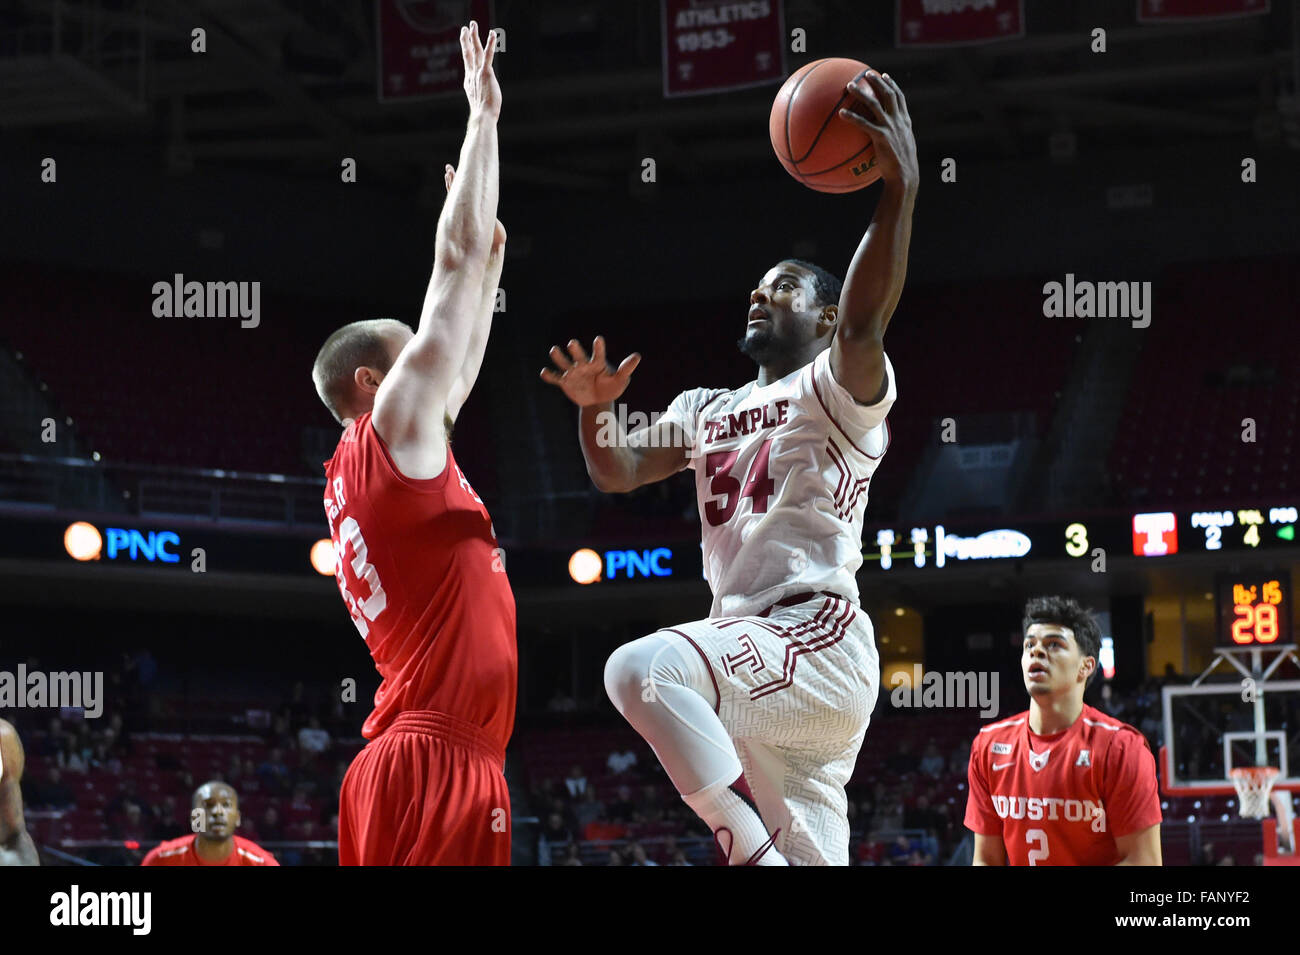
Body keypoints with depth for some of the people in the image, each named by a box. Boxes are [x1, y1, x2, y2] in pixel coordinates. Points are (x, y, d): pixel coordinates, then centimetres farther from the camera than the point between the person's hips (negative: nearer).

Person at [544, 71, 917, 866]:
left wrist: (900, 191, -37)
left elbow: (863, 324, -21)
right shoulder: (706, 411, 26)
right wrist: (595, 408, -1)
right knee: (812, 861, 5)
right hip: (754, 661, 8)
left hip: (819, 642, -8)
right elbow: (616, 473, 22)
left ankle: (754, 853, -29)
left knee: (644, 669, -31)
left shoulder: (838, 391, 0)